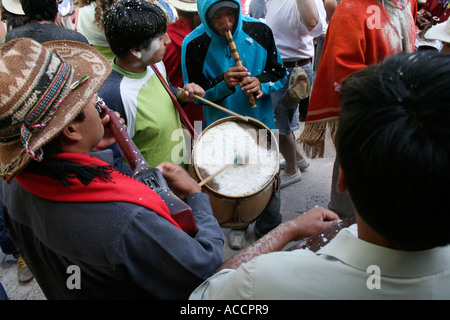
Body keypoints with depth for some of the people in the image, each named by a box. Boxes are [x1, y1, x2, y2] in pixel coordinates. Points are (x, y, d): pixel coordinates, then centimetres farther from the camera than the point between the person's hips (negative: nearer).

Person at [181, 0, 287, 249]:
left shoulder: (259, 30, -9)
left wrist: (261, 83, -21)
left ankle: (269, 226, 40)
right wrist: (223, 84, -27)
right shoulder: (193, 45, -15)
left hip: (261, 120, 2)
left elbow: (279, 73, 1)